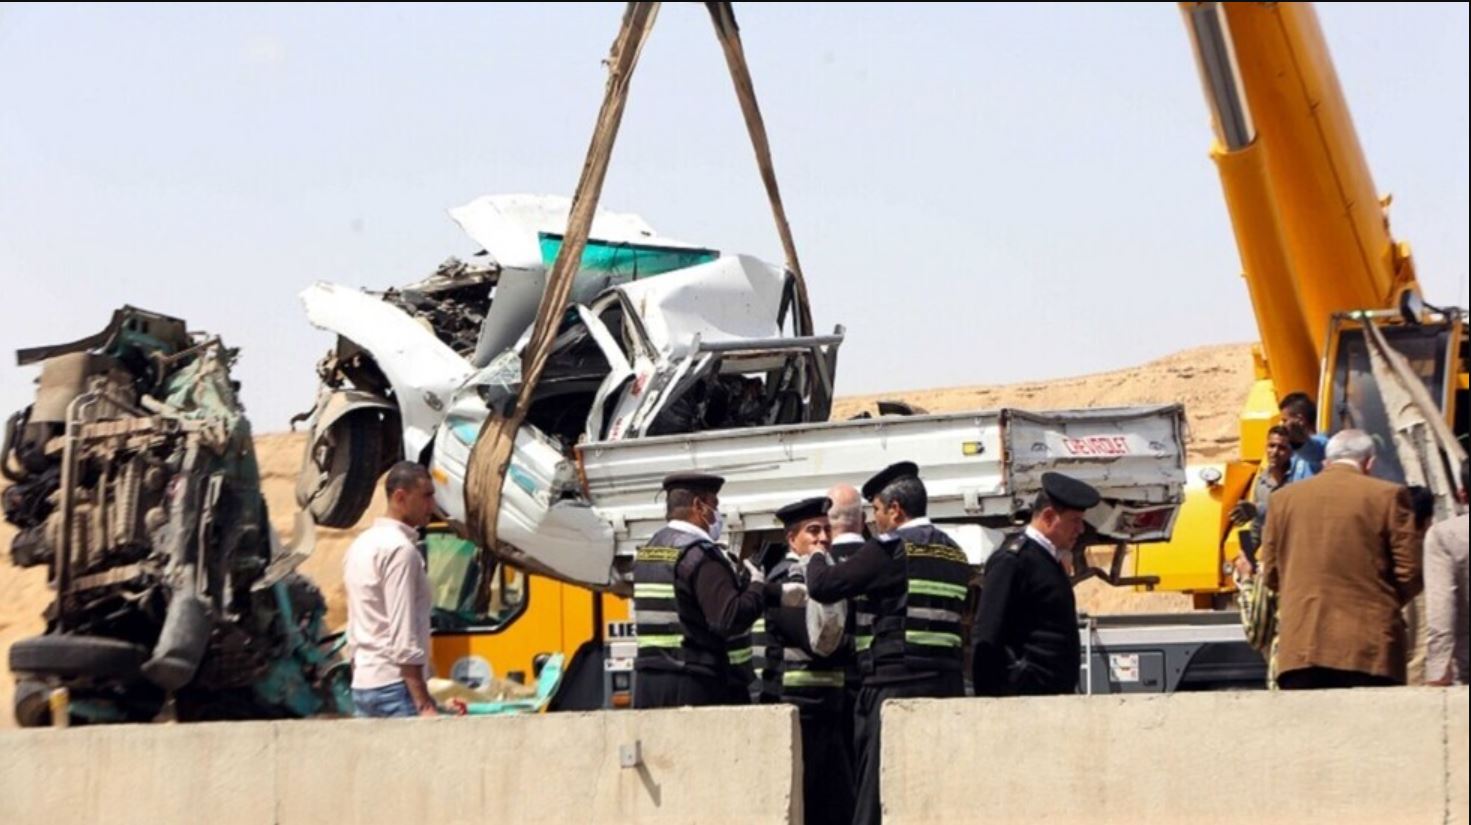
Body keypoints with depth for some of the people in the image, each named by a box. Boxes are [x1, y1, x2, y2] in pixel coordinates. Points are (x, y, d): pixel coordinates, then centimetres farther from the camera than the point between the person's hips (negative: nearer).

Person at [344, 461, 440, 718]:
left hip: (362, 685, 9)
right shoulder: (401, 549, -12)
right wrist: (424, 704, -19)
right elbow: (403, 637, -18)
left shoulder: (361, 545, 16)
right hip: (394, 685, -9)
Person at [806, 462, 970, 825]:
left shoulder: (891, 549, -8)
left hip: (896, 684, -8)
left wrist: (818, 557, 12)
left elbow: (822, 587, -10)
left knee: (879, 789, -5)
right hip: (947, 682, 8)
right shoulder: (954, 553, 15)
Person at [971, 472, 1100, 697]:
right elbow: (986, 640, -15)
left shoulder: (1050, 560, 18)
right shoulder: (1012, 560, -11)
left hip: (1057, 693, 9)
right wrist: (990, 701, -16)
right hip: (1027, 693, -9)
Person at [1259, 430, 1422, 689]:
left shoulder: (1284, 497, 9)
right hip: (1370, 647, -2)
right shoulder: (1388, 496, 0)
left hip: (1301, 647, 3)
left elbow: (1270, 573, 13)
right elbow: (1410, 571, -1)